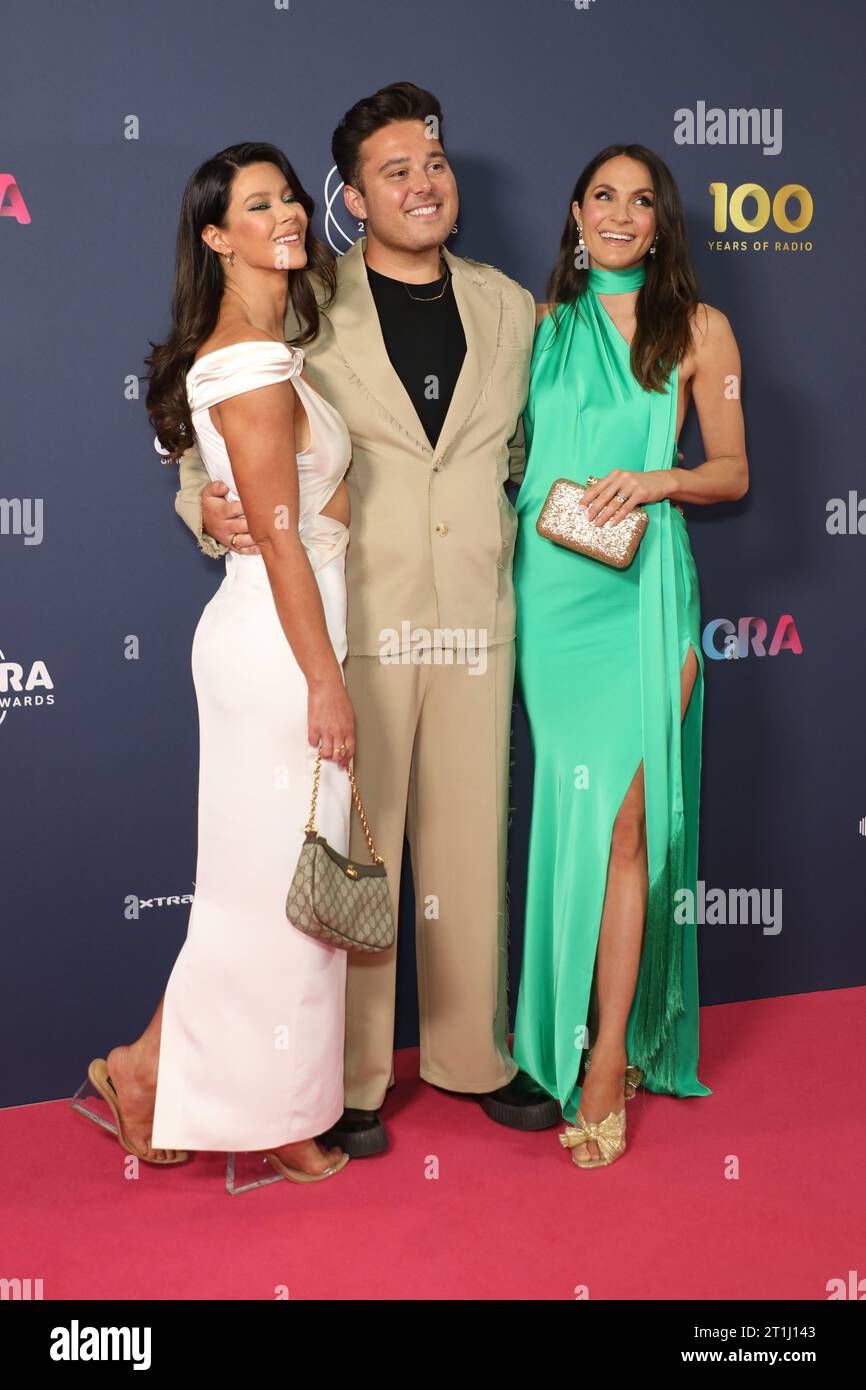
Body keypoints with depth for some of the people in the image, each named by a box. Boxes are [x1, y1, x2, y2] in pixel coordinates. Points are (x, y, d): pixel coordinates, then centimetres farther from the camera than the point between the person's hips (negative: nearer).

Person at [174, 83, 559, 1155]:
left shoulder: (509, 307, 13)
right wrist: (208, 507, -15)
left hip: (476, 622, 3)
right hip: (351, 622, -3)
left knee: (470, 845, 11)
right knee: (351, 852, 2)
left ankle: (474, 1055, 28)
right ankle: (350, 1080, 17)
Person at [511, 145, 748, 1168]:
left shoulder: (699, 331, 7)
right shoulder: (542, 322, 14)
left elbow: (731, 471, 7)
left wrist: (660, 479, -10)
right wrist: (537, 501, 1)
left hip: (639, 591, -2)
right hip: (548, 584, 3)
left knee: (618, 817, -8)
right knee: (564, 810, 6)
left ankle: (608, 1061, 1)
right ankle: (569, 1032, 21)